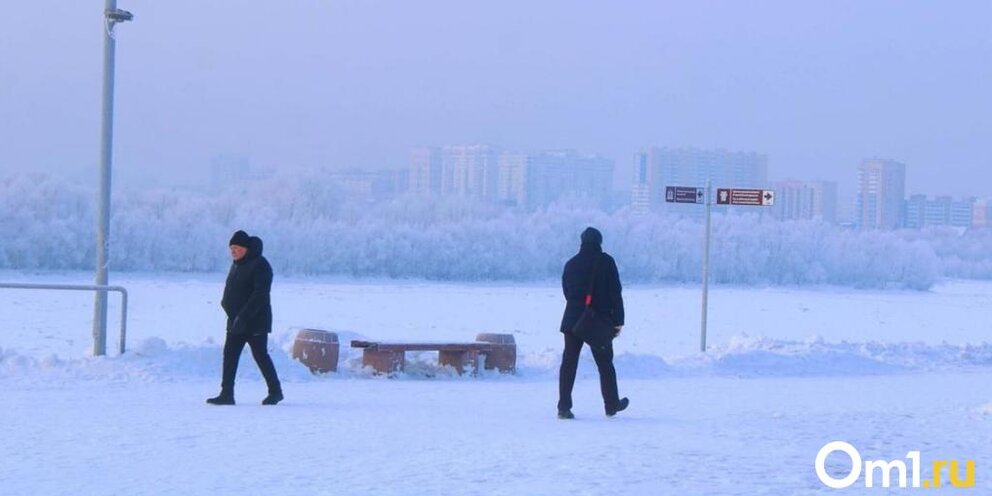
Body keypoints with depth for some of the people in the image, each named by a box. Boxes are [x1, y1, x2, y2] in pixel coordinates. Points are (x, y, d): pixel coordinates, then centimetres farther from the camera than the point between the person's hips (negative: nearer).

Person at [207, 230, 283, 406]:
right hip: (236, 322, 9)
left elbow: (260, 295, -23)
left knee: (260, 355, -1)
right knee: (229, 356, 3)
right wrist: (226, 304, 5)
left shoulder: (259, 265, -15)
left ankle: (275, 391, 11)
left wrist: (244, 315, -27)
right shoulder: (237, 265, 14)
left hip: (256, 322, -9)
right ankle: (226, 394, 3)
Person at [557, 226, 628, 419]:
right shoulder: (606, 262, -4)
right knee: (605, 364, 10)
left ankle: (564, 407, -5)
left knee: (568, 363, 2)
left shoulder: (571, 264, 7)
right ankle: (612, 405, 20)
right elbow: (615, 293, -7)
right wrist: (618, 321, -4)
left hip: (573, 321, 2)